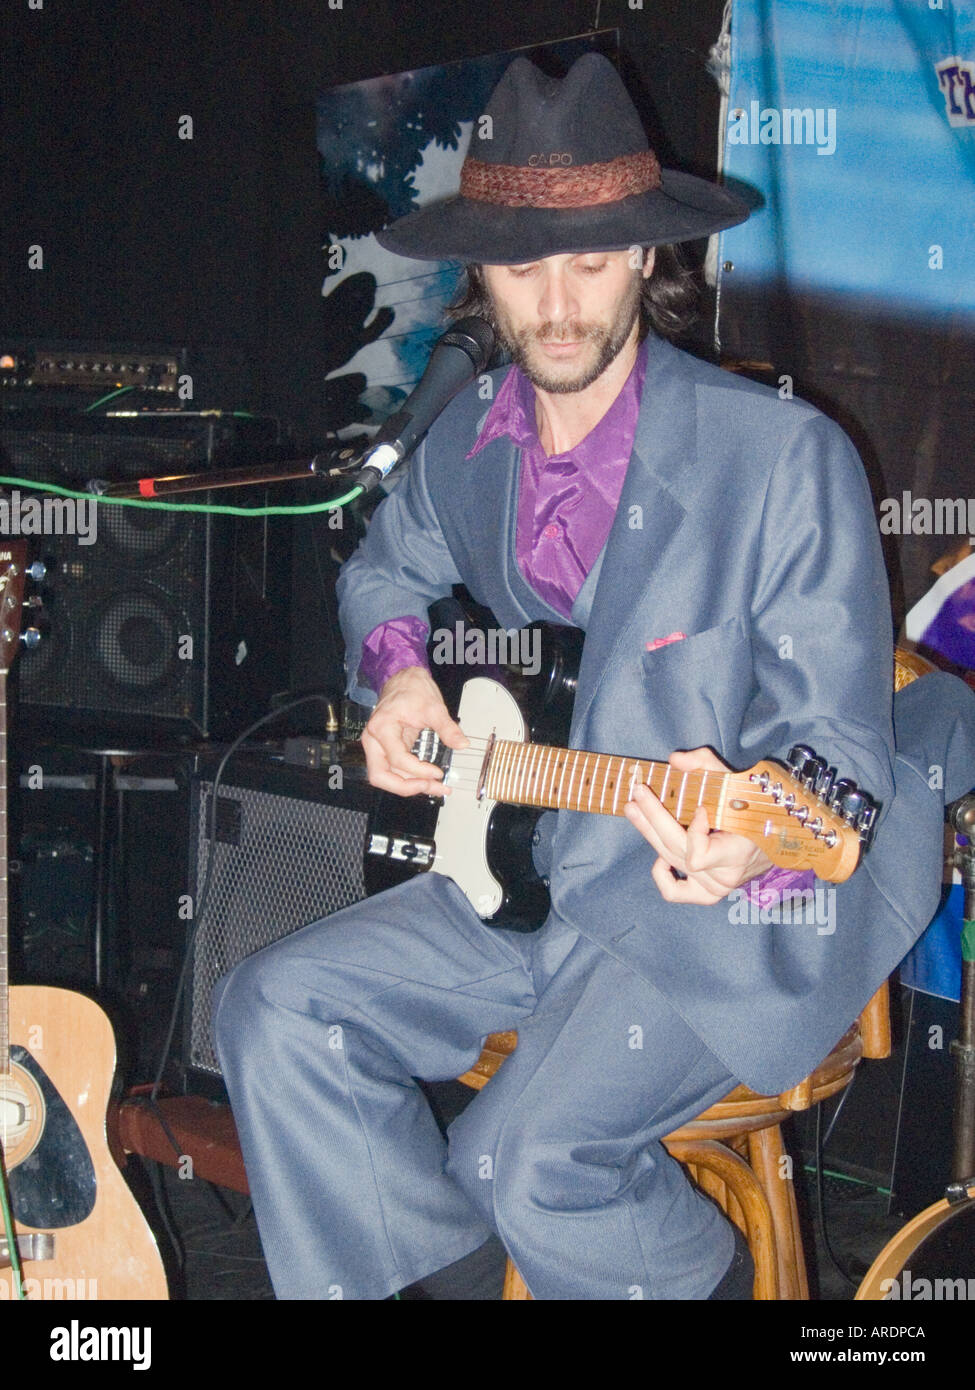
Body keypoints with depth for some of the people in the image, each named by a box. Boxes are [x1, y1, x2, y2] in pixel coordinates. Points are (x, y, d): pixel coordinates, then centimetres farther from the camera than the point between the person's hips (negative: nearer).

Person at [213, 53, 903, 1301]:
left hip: (724, 917, -6)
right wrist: (396, 670, 2)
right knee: (275, 1012, -6)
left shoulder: (783, 456, -17)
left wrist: (751, 839, -38)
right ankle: (402, 1276, 11)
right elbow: (387, 568, 25)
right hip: (523, 878, 7)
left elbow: (841, 749, -17)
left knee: (532, 1158, -25)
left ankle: (702, 1275, 7)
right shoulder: (469, 438, 3)